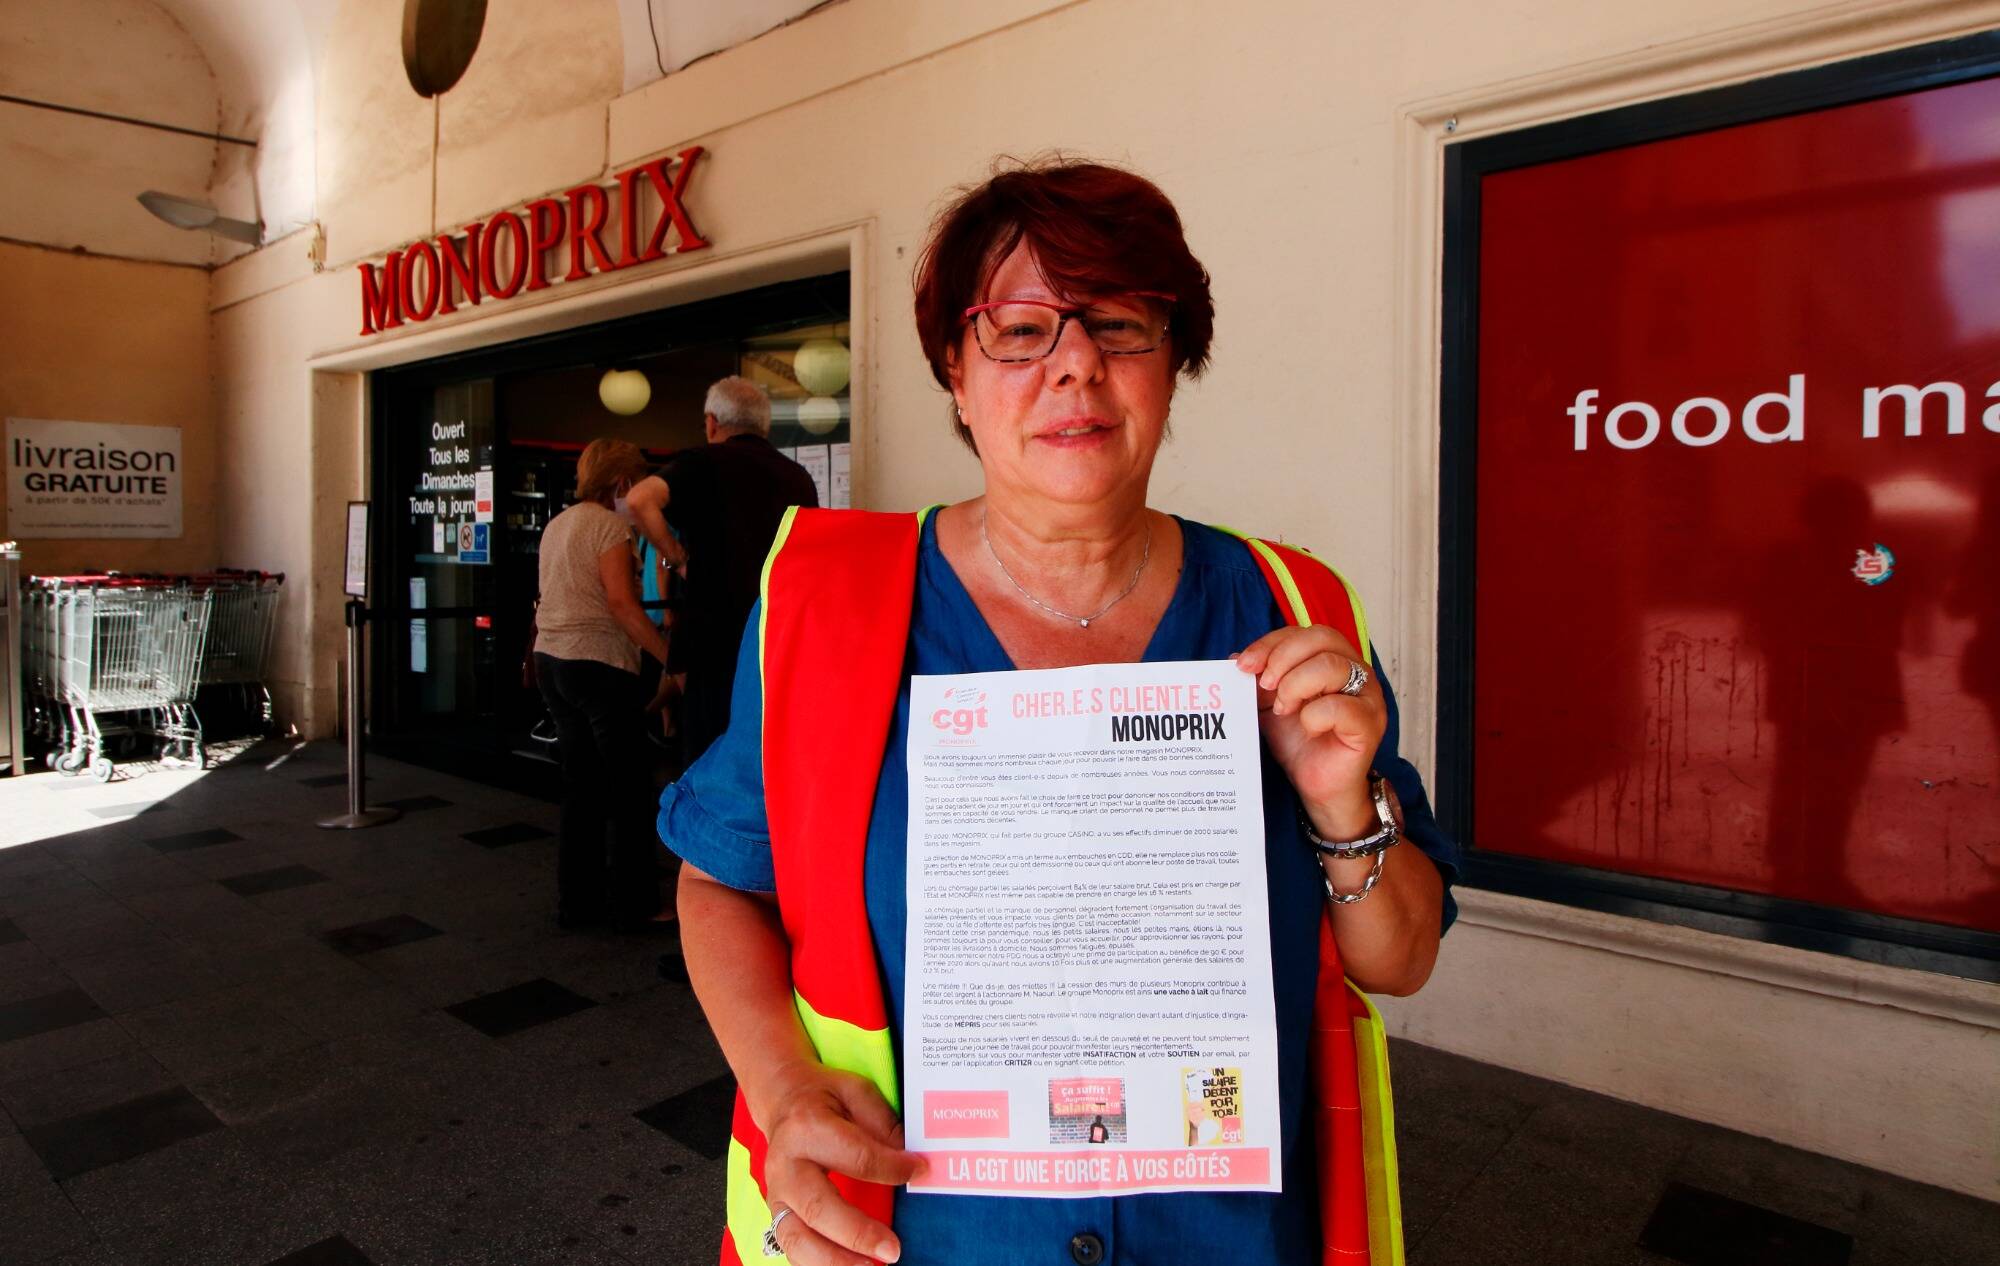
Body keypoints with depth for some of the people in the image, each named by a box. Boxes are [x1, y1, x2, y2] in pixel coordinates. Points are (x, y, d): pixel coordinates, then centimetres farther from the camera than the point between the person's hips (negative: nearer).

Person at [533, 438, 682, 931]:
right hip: (598, 663, -9)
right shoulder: (609, 525, -10)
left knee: (580, 784, 14)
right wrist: (672, 659, -22)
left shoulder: (556, 525, 17)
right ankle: (634, 904, 6)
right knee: (631, 788, 0)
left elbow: (556, 600, 18)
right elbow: (621, 602, -20)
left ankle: (577, 899, 20)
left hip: (551, 660, 9)